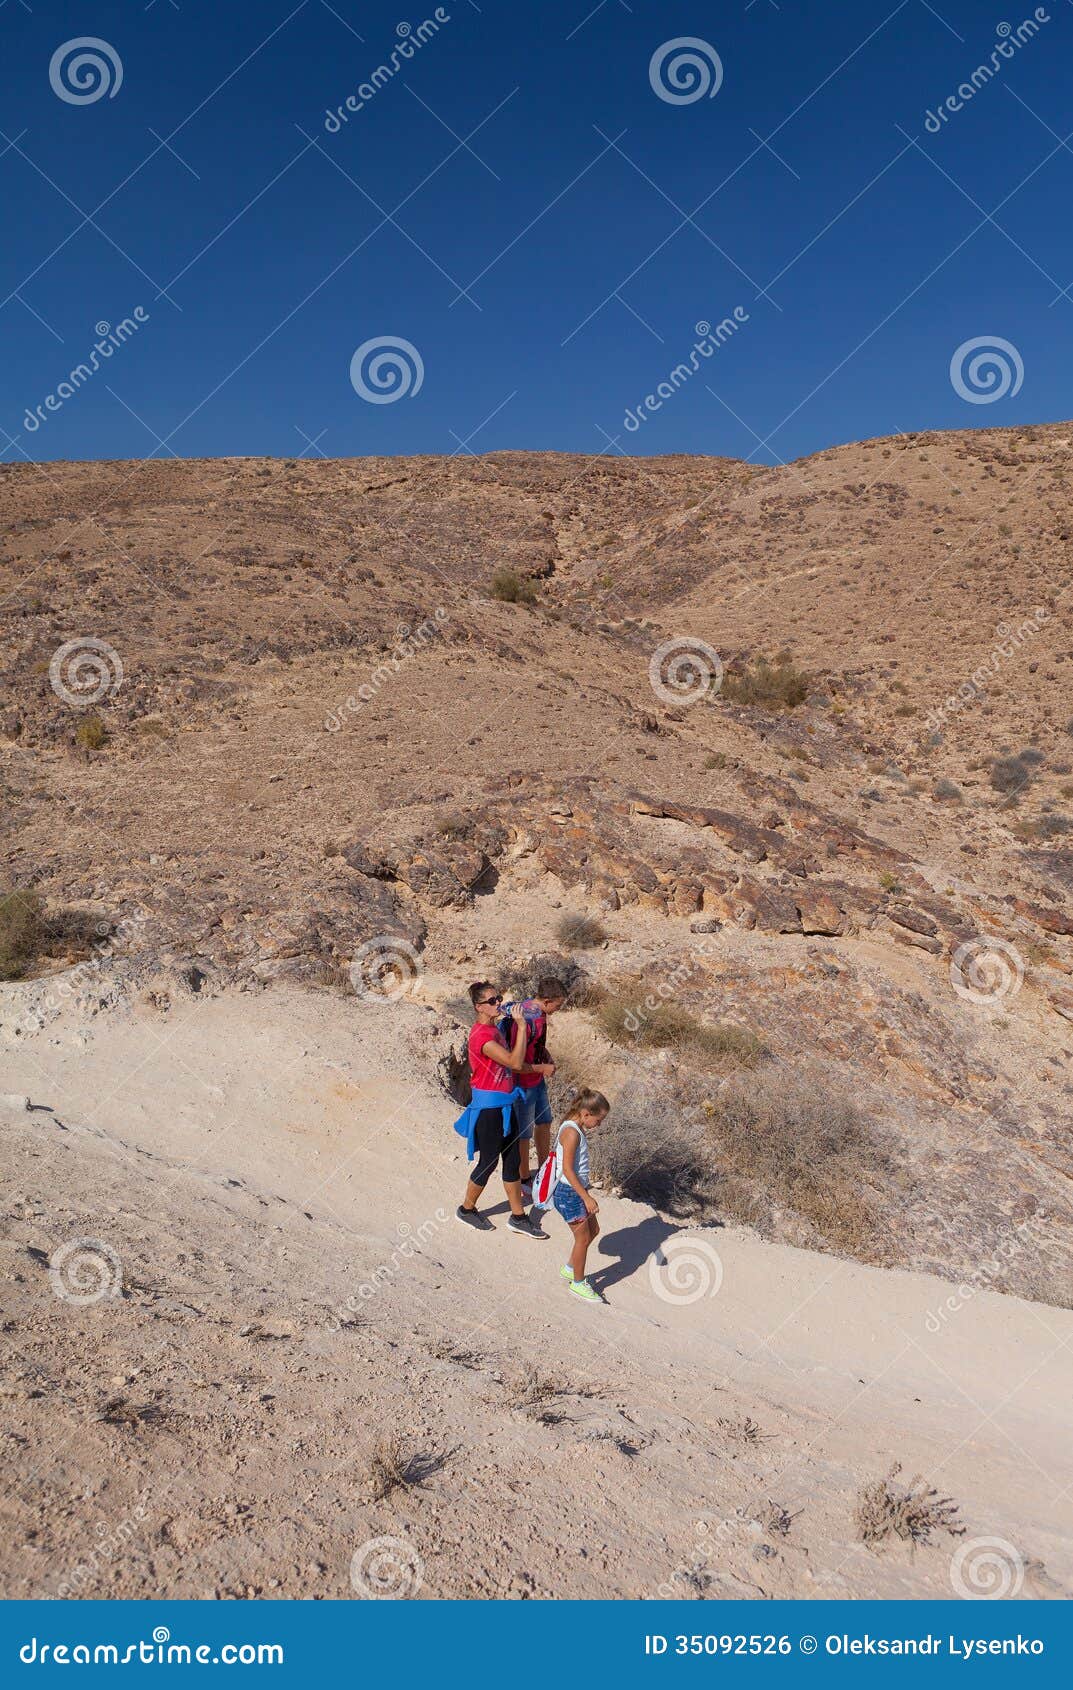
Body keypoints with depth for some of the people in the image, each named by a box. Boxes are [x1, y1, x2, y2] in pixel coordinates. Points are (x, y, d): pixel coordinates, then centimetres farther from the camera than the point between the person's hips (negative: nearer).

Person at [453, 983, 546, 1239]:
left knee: (513, 1160, 13)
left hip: (505, 1104, 9)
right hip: (488, 1107, -9)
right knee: (488, 1162, 5)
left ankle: (518, 1218, 21)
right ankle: (466, 1209, 27)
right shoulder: (481, 1035, -23)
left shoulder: (494, 1029, 8)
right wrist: (520, 1026, -24)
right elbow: (515, 1062, -27)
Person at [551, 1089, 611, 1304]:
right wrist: (586, 1197, -23)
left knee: (593, 1230, 19)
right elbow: (567, 1170, -25)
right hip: (568, 1192, -10)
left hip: (577, 1190, 10)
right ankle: (578, 1283, 19)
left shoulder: (578, 1130, 7)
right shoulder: (571, 1132, -23)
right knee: (583, 1238, 3)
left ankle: (569, 1269, 34)